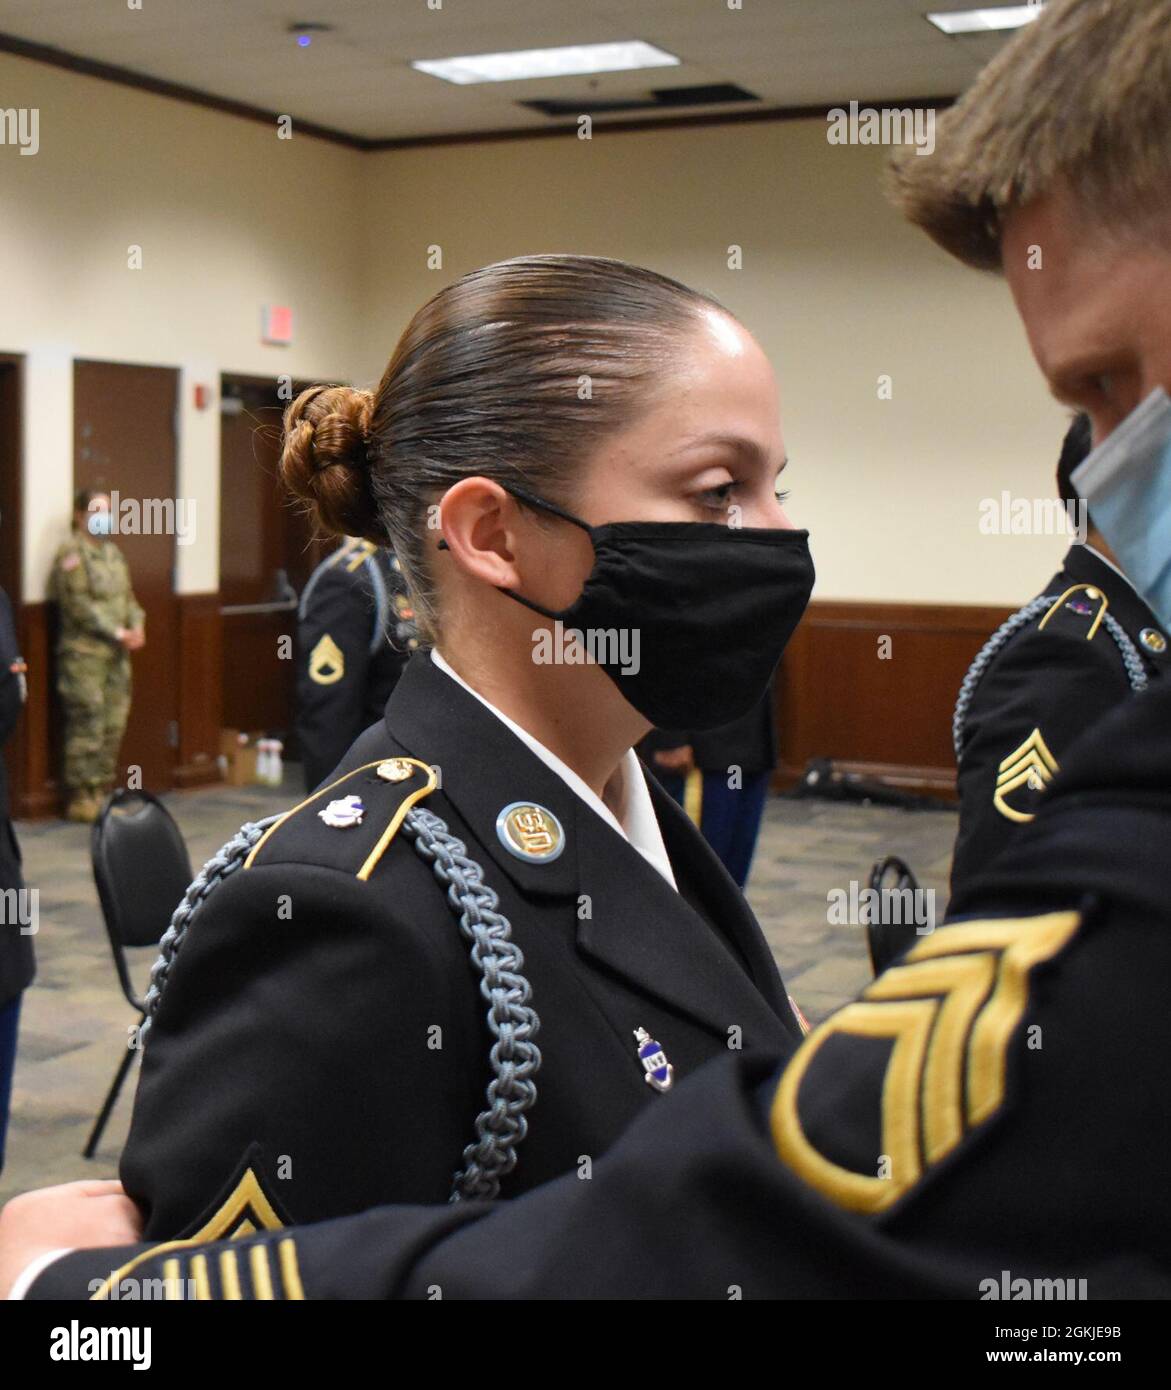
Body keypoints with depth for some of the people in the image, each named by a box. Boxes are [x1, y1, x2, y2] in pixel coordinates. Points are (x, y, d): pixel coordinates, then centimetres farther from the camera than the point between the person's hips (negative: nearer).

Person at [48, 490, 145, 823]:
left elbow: (127, 595, 18)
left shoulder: (112, 552, 17)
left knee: (114, 724, 11)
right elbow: (79, 605, -17)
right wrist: (118, 633, -18)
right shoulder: (71, 555, -10)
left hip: (116, 653, 8)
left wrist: (137, 626, -1)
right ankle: (80, 798, 1)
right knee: (87, 726, -6)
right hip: (84, 653, -8)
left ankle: (101, 789, 20)